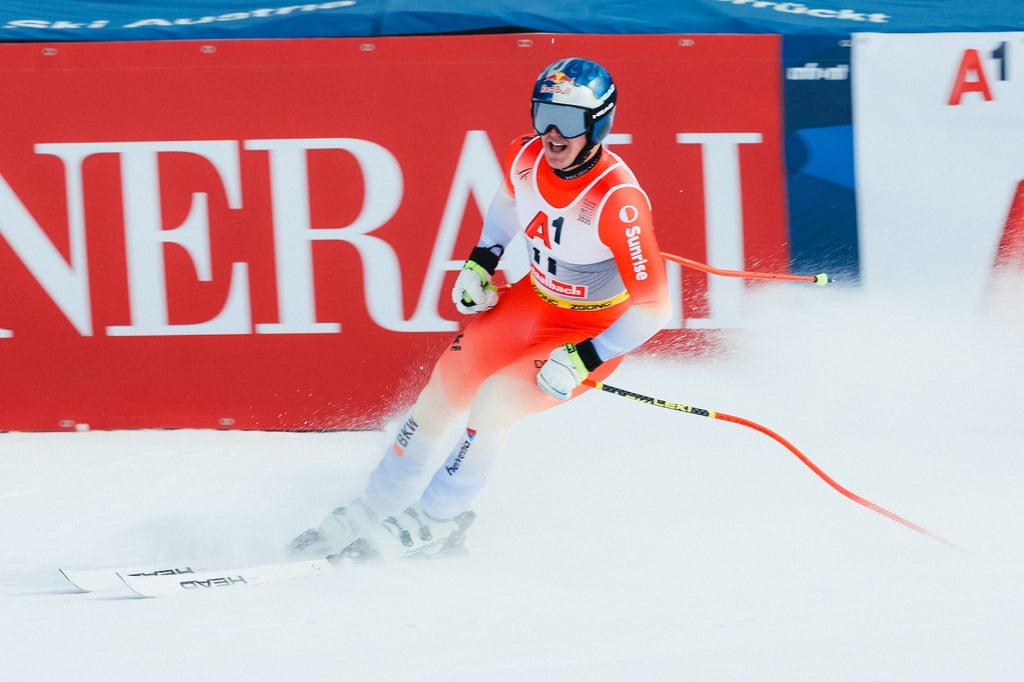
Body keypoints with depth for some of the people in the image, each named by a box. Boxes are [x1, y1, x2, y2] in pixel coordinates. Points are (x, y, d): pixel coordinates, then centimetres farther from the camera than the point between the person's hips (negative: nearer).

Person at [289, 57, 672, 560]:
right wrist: (480, 262, 4)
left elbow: (653, 306, -28)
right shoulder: (526, 158, -14)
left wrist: (581, 362, -29)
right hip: (533, 299, 6)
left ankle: (437, 521, 1)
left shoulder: (618, 201, -33)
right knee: (443, 391, 1)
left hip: (597, 331, -6)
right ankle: (376, 509, 19)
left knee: (494, 400, -20)